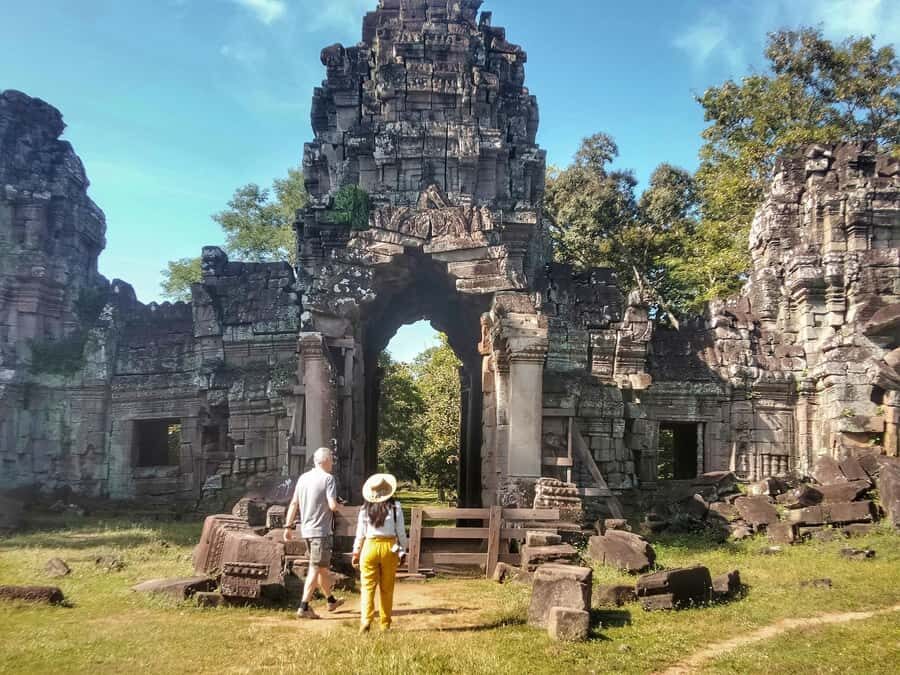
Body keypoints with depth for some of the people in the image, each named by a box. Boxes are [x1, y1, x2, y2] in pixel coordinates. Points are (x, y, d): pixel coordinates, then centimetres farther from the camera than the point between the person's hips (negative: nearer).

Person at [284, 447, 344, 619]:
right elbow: (333, 505, -20)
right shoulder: (327, 478, -12)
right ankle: (304, 608, -6)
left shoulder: (303, 477, 7)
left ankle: (331, 600, 34)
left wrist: (288, 526, 13)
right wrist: (338, 505, 2)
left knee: (323, 567, 20)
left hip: (306, 529, 7)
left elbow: (294, 503, 8)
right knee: (315, 569, -3)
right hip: (321, 530, -7)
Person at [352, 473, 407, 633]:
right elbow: (401, 532, -1)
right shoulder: (395, 508, -4)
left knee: (368, 586, 3)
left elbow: (360, 534, 2)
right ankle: (385, 624, 18)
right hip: (389, 548, 0)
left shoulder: (365, 509, 0)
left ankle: (366, 620, -15)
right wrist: (403, 551, 9)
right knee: (387, 589, 11)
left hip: (370, 548, 0)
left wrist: (356, 553, 11)